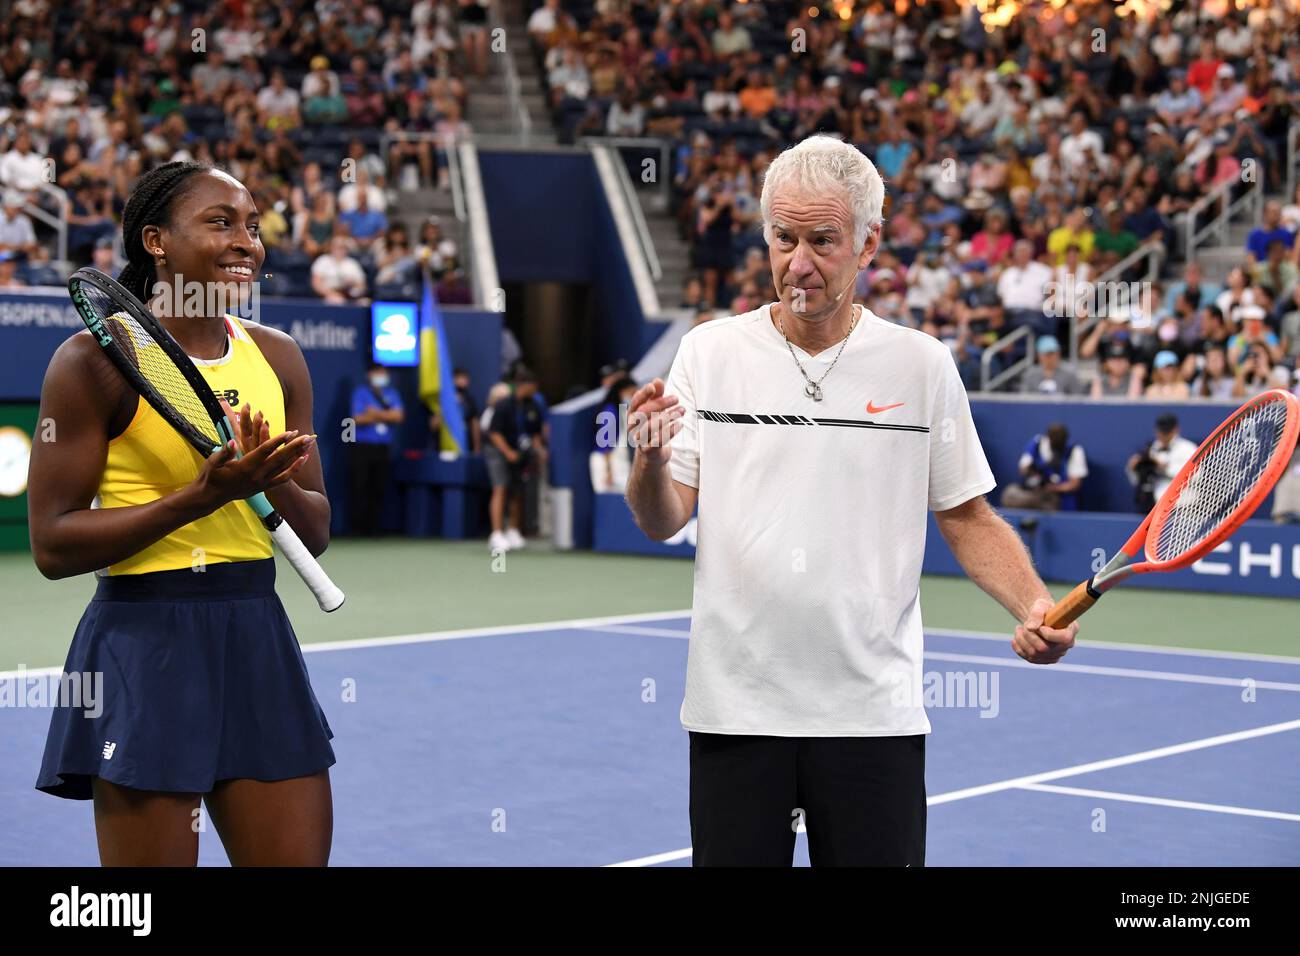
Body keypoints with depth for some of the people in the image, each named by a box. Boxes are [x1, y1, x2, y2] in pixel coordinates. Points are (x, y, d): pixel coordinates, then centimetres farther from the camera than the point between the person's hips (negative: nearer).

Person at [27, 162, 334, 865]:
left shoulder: (277, 357, 9)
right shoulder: (96, 358, -8)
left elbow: (316, 533, 12)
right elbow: (52, 544, -11)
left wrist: (272, 481, -10)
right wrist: (200, 495, -19)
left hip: (258, 640, 6)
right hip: (144, 643, -5)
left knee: (300, 855, 6)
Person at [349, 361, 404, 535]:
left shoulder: (392, 394, 14)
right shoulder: (361, 393, 2)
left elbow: (399, 416, 0)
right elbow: (358, 419, -10)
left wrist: (377, 413, -11)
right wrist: (387, 415, -9)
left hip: (384, 448, 4)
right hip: (363, 447, -4)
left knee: (380, 489, 2)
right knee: (361, 488, -7)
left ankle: (373, 527, 8)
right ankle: (359, 526, -2)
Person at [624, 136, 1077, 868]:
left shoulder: (922, 364, 2)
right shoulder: (710, 351, 2)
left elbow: (968, 518, 8)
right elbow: (663, 522, 1)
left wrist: (1036, 605, -10)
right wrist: (652, 459, -21)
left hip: (874, 714, 0)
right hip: (735, 707, 0)